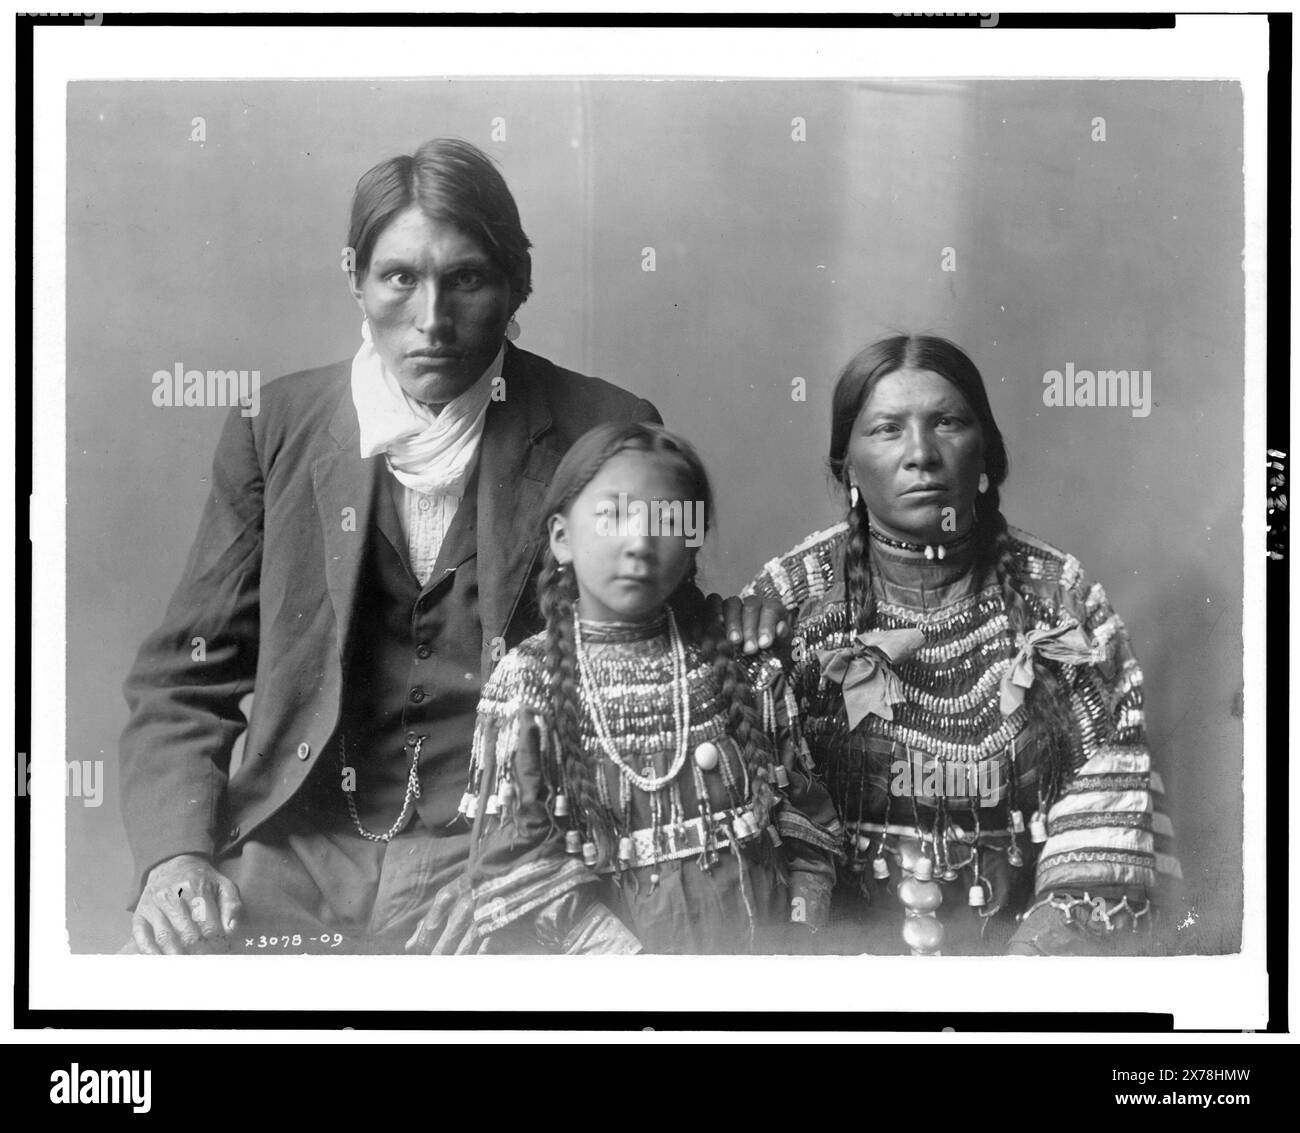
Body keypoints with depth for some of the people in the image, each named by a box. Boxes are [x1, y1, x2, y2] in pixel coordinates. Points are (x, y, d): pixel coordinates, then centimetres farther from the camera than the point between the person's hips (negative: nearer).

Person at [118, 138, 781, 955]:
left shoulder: (603, 431, 0)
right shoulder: (277, 426, 6)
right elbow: (186, 678, 8)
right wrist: (175, 853, -8)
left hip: (502, 851, -2)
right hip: (299, 847, 2)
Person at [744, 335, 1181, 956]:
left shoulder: (1059, 594, 3)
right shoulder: (786, 595, 0)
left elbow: (1108, 798, 0)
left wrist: (1056, 933, -14)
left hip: (1019, 928, 2)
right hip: (838, 932, -2)